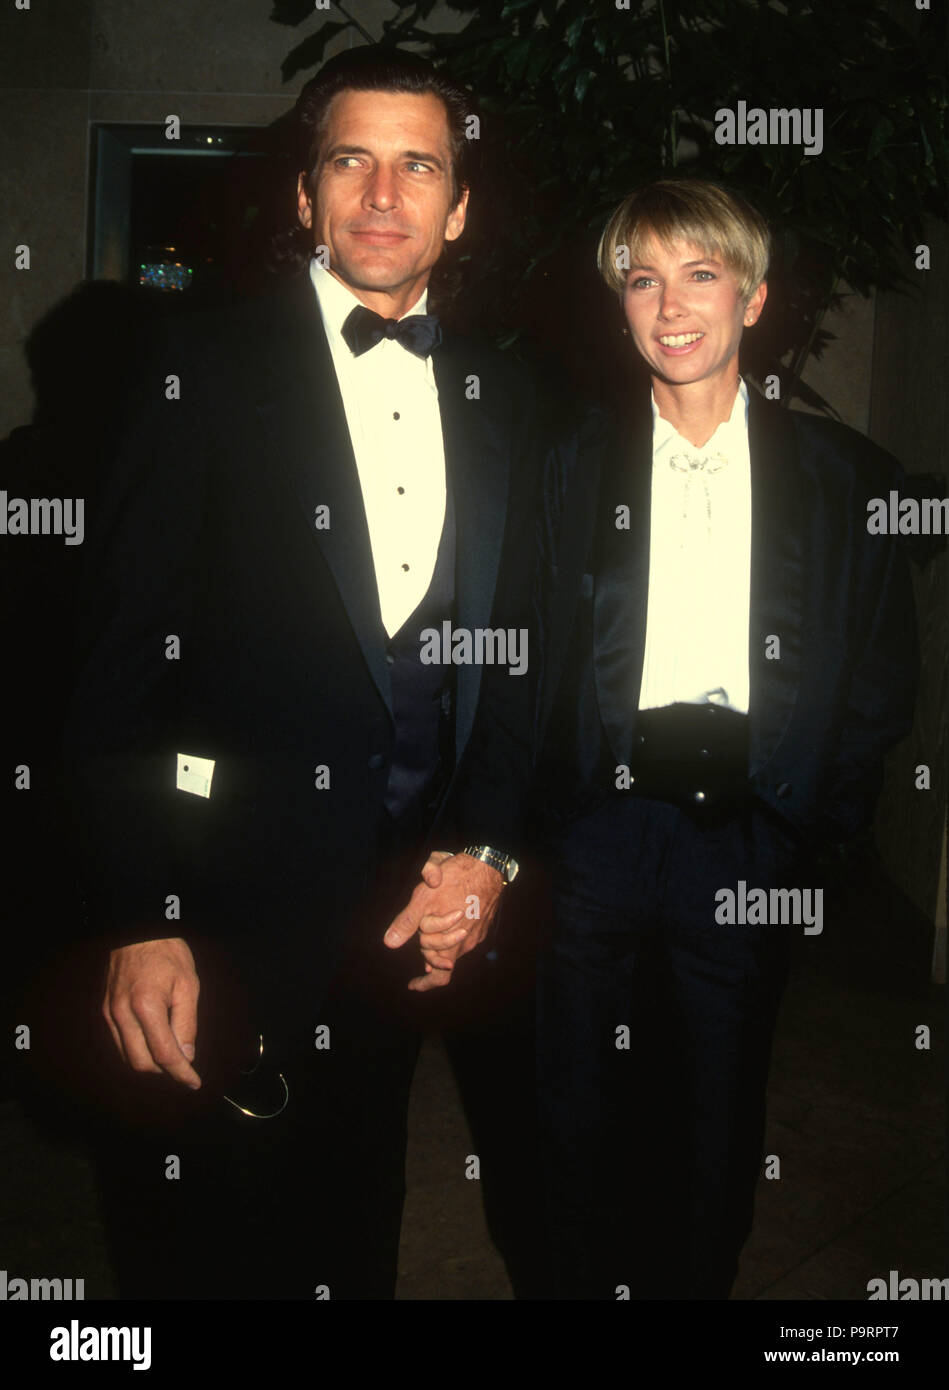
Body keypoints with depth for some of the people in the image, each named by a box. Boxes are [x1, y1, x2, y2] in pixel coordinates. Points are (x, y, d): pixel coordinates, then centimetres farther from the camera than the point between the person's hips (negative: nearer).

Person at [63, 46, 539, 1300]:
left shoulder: (501, 400, 8)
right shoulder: (205, 373, -5)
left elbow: (512, 655, 10)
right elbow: (125, 658, -10)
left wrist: (483, 851, -3)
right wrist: (140, 925, -15)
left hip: (409, 908, 4)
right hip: (234, 908, -3)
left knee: (356, 1237, 20)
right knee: (208, 1245, 12)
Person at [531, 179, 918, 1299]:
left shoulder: (846, 478, 4)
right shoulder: (576, 465, 7)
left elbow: (882, 672, 6)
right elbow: (539, 653, 7)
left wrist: (825, 819, -2)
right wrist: (545, 806, -2)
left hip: (751, 839, 0)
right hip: (602, 823, 1)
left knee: (718, 1122, 12)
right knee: (581, 1115, 9)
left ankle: (697, 1286, 34)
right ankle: (586, 1289, 31)